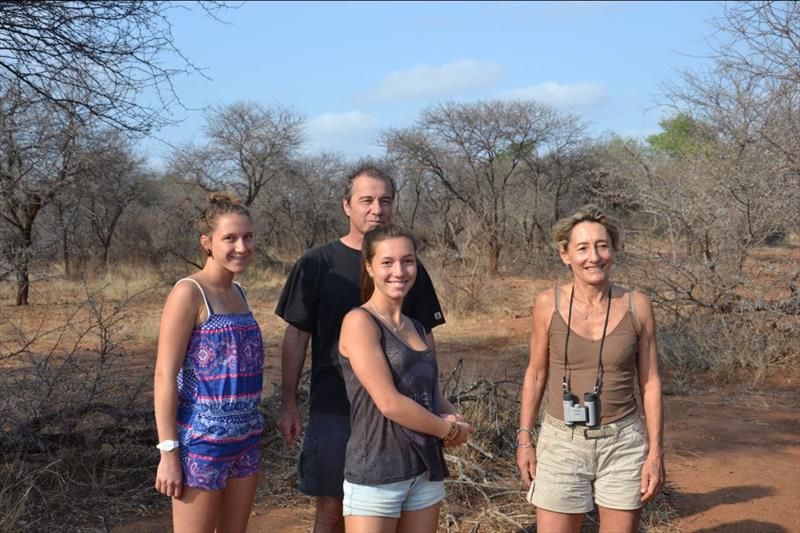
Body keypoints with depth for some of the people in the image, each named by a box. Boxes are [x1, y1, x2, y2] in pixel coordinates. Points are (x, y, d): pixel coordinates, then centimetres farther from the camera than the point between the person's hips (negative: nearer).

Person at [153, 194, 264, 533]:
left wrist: (251, 435, 18)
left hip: (245, 440, 8)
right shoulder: (188, 293, -12)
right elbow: (164, 375, -15)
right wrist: (168, 452, -18)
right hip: (201, 441, -8)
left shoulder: (237, 292, 10)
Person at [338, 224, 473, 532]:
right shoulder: (359, 322, -11)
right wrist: (449, 430, -6)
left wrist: (455, 419, -5)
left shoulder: (416, 328, 11)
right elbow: (388, 402, -17)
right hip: (375, 475, -7)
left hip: (426, 471, 7)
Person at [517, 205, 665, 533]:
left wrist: (656, 453, -3)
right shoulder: (548, 304, -5)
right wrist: (524, 439, 3)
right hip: (562, 444, 0)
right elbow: (536, 374, 6)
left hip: (622, 445, 0)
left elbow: (650, 382, 0)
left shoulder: (637, 306, -5)